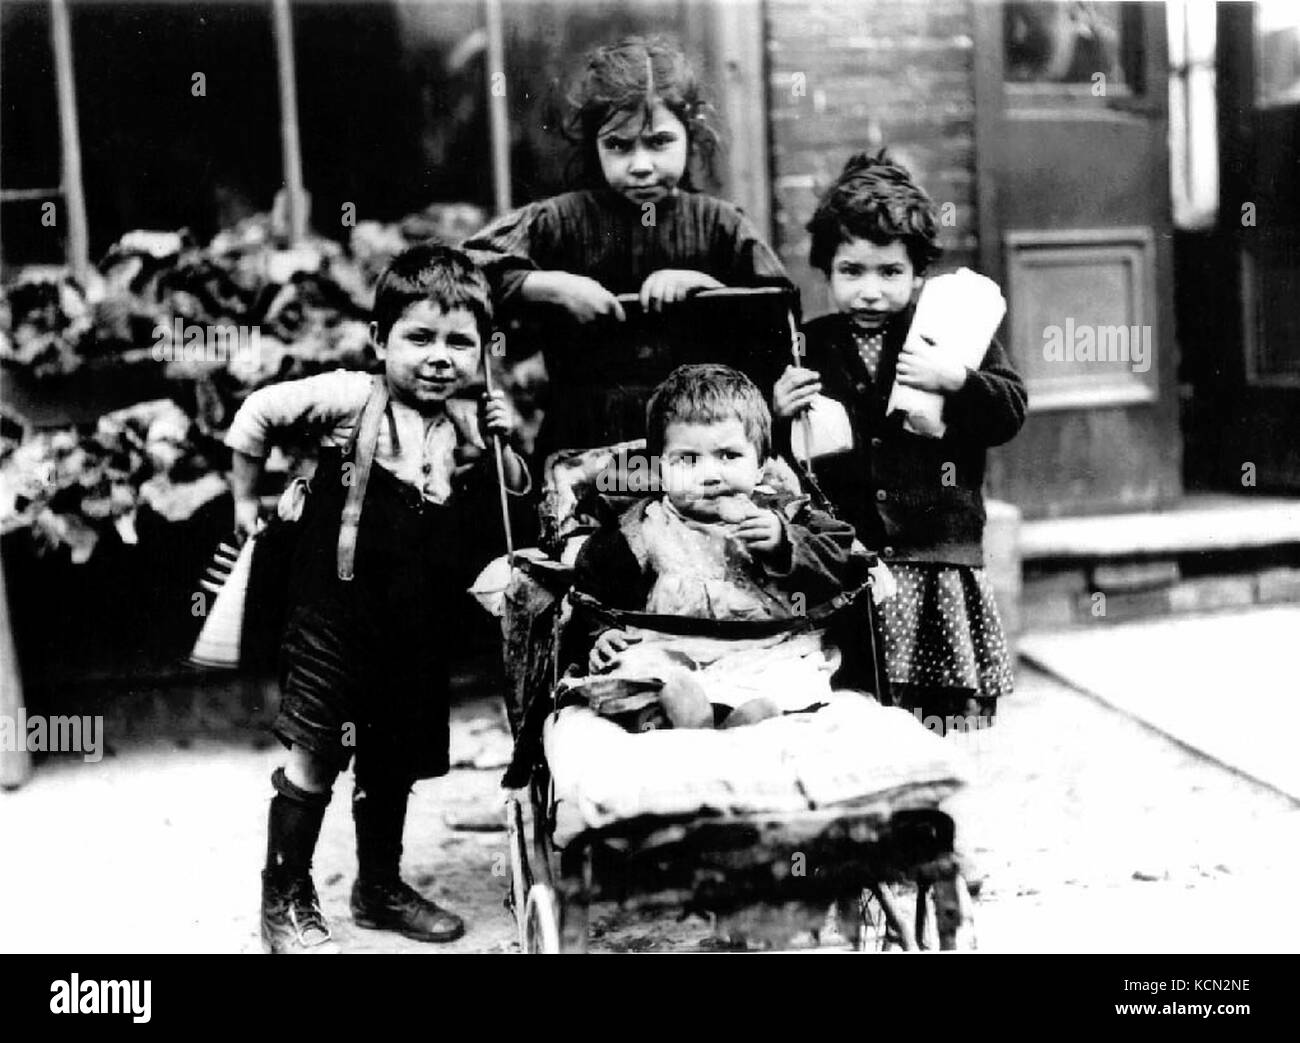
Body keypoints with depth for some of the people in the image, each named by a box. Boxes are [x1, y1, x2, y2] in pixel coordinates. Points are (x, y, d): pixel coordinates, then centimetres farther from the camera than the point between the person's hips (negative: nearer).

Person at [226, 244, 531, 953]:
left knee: (394, 760, 17)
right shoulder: (354, 400, -13)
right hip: (334, 616, -5)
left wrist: (502, 445, -4)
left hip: (418, 631, 5)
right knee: (314, 755, -2)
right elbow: (258, 413, -8)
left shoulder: (470, 422, 4)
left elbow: (515, 494, 15)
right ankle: (284, 901, 13)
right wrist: (247, 502, 0)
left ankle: (380, 887, 36)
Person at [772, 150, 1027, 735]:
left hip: (940, 560, 0)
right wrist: (776, 415, -8)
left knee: (959, 719, 4)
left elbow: (1010, 412, -2)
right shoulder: (806, 348, 8)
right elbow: (770, 463, 13)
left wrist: (956, 381, -18)